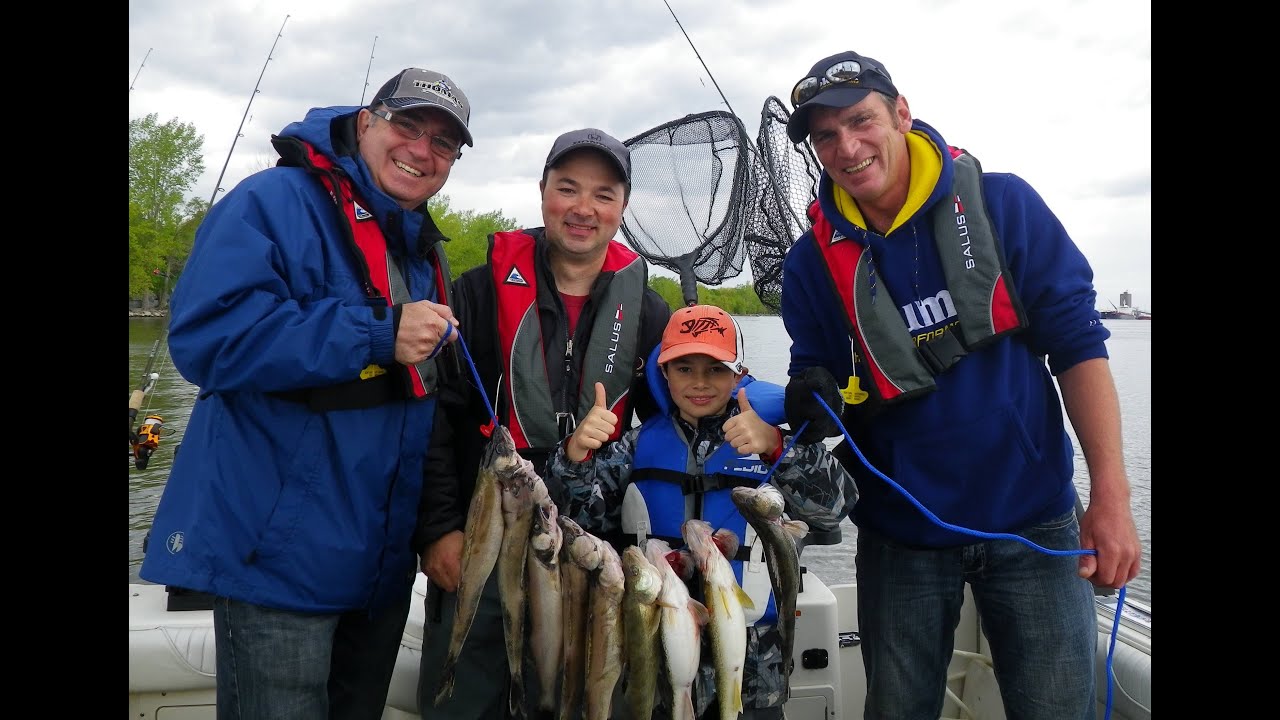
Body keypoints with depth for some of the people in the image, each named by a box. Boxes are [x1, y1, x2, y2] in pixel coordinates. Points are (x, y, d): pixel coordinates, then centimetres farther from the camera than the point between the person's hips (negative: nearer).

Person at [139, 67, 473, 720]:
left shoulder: (424, 250, 14)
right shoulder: (274, 202, -11)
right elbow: (207, 335, -26)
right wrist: (378, 335, -28)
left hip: (386, 560, 8)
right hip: (280, 557, -8)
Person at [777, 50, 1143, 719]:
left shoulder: (1002, 205, -7)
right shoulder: (813, 261, -2)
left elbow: (1077, 344, -7)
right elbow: (816, 387, 5)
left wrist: (1110, 497, -13)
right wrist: (812, 401, -20)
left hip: (1033, 523, -1)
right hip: (899, 534, 2)